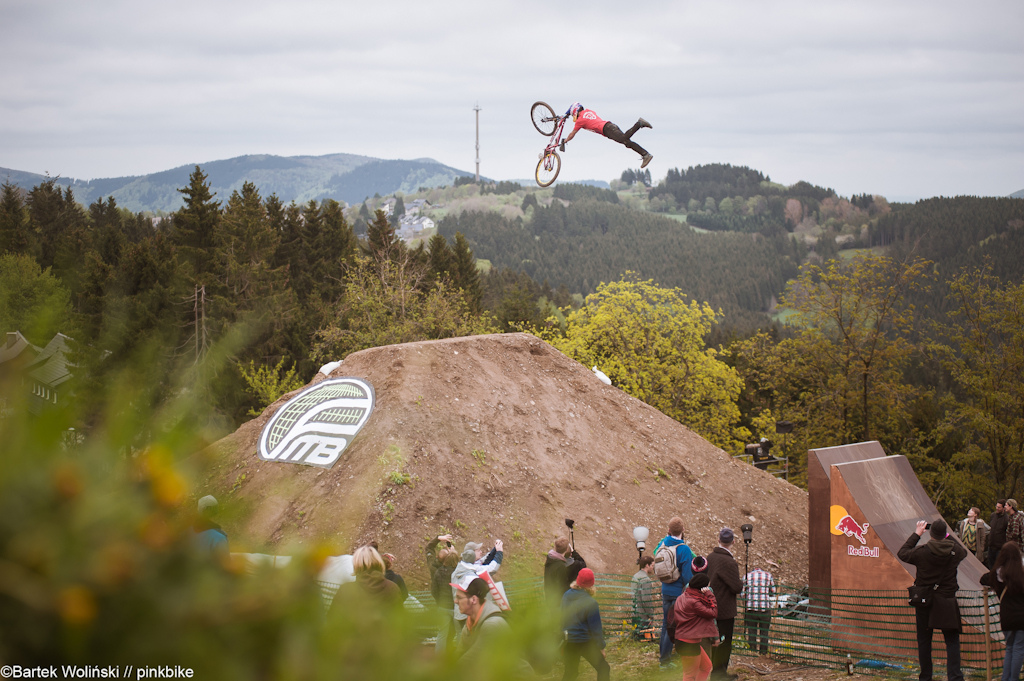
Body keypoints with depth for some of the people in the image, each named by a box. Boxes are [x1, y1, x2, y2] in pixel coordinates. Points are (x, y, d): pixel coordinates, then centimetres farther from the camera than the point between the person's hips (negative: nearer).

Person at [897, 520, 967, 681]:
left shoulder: (922, 551, -13)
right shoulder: (955, 551, -8)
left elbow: (902, 553, 5)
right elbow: (964, 552, 17)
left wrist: (916, 534, 8)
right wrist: (948, 537, 19)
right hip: (947, 602, 0)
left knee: (924, 641, 10)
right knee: (952, 640, 4)